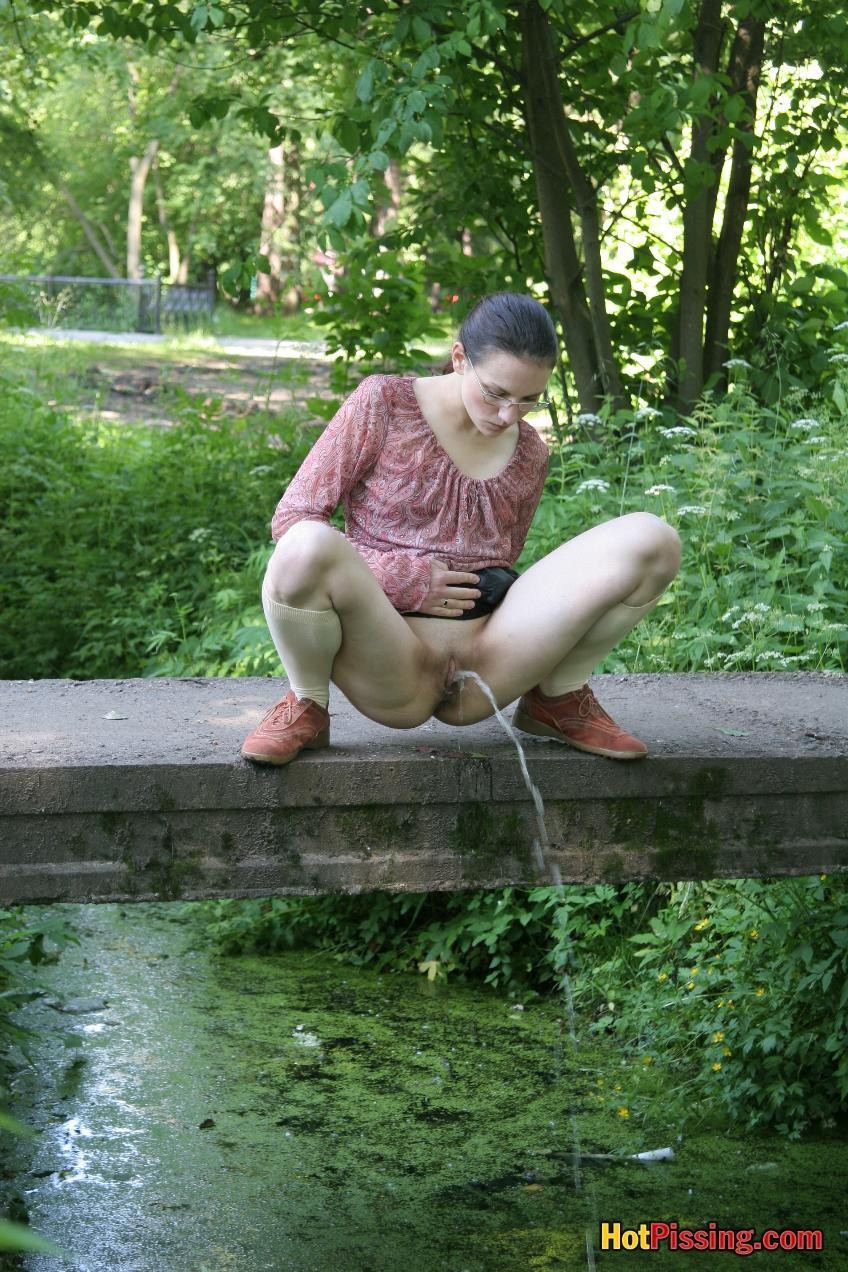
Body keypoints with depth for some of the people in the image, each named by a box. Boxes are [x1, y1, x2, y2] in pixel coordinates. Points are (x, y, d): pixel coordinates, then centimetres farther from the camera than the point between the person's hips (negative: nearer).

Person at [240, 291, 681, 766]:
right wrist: (408, 582, -12)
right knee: (308, 548, -38)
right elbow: (291, 519, -2)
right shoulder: (384, 403, 0)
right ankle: (306, 706, -8)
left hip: (482, 675, 4)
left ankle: (558, 700, 6)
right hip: (390, 666, -3)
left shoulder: (530, 454, 12)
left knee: (652, 539, -11)